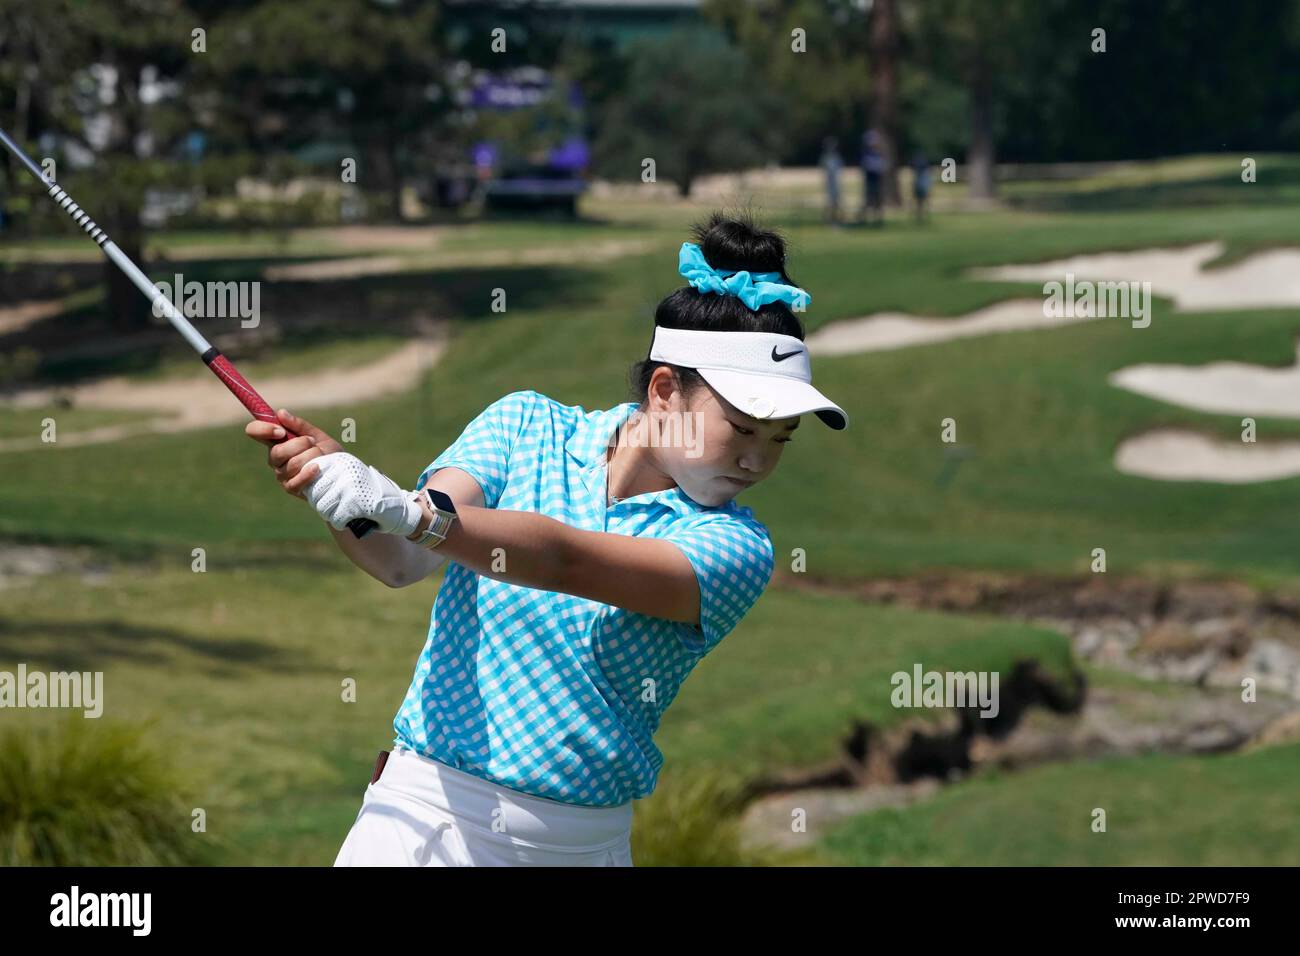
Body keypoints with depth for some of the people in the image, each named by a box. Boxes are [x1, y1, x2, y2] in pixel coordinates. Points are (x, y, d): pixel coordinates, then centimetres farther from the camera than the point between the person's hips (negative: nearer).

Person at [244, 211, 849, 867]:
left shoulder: (734, 545, -7)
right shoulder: (527, 425, 2)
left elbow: (567, 561, -24)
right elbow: (403, 562, -11)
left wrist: (407, 511, -38)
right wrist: (342, 489, -33)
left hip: (586, 839, 0)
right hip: (425, 810, 0)